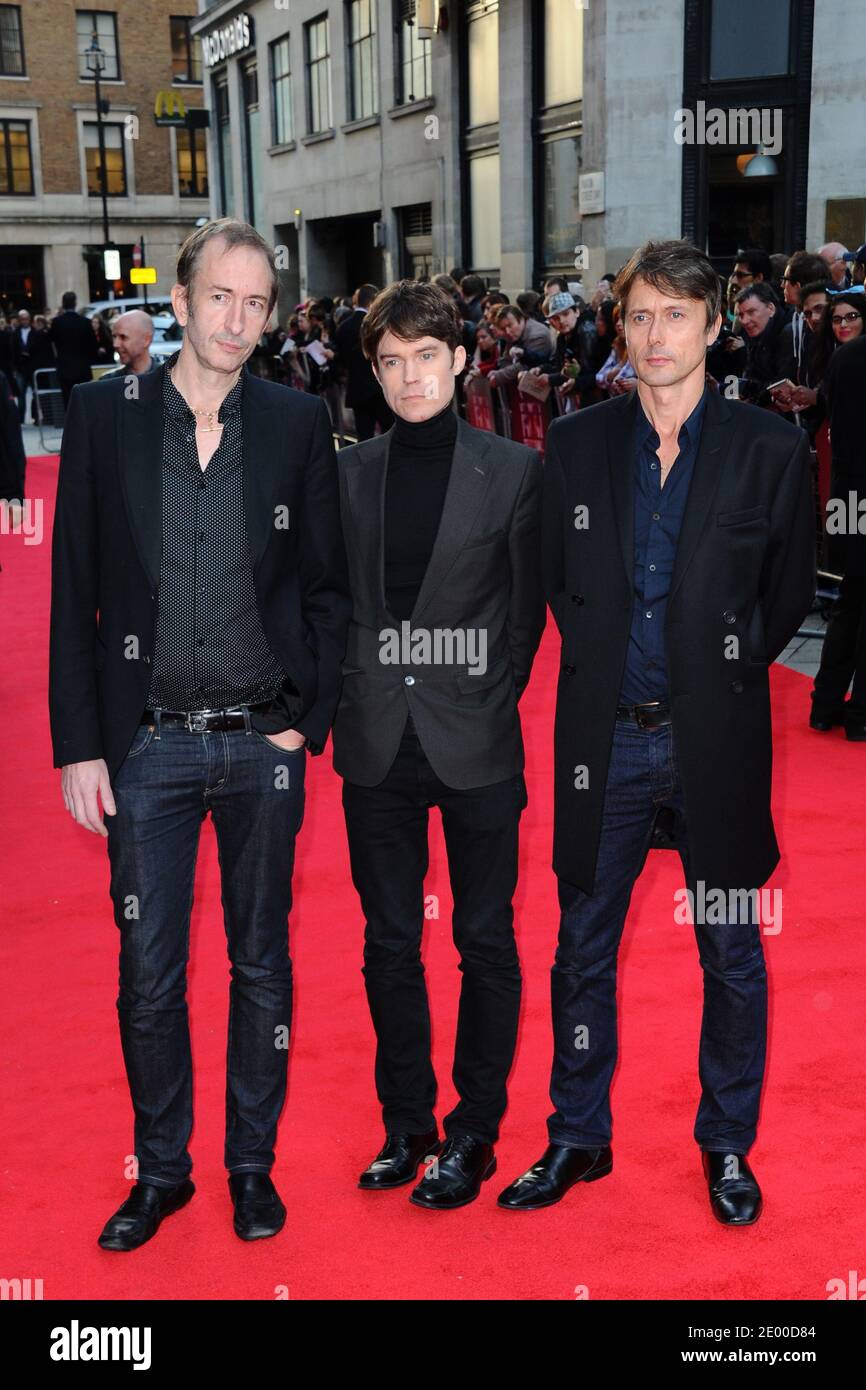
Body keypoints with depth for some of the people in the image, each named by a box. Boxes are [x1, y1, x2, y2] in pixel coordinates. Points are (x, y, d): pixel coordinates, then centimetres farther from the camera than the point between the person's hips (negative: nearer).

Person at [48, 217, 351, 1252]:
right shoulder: (104, 416, 0)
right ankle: (160, 1168, 29)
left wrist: (309, 719, -3)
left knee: (261, 964, 13)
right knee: (148, 973, 8)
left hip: (263, 745, 1)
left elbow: (327, 586, 5)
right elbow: (73, 593, 0)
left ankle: (251, 1163, 31)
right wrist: (78, 744, -3)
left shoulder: (298, 423, 2)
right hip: (146, 744, 0)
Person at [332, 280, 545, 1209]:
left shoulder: (512, 469, -1)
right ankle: (405, 1123, 27)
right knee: (389, 941, 12)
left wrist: (487, 704, -1)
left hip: (476, 745, -2)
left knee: (484, 939, 7)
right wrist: (353, 698, 3)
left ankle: (474, 1131, 22)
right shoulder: (347, 473, 6)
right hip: (378, 746, 3)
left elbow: (526, 609, 3)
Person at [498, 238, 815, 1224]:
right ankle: (578, 1138, 29)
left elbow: (790, 593, 7)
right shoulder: (575, 442, 3)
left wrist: (724, 666, 4)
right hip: (604, 738, 2)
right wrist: (603, 661, 8)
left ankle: (727, 1145, 30)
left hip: (716, 740, -1)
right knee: (582, 952, 11)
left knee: (732, 958, 10)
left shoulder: (771, 449, -2)